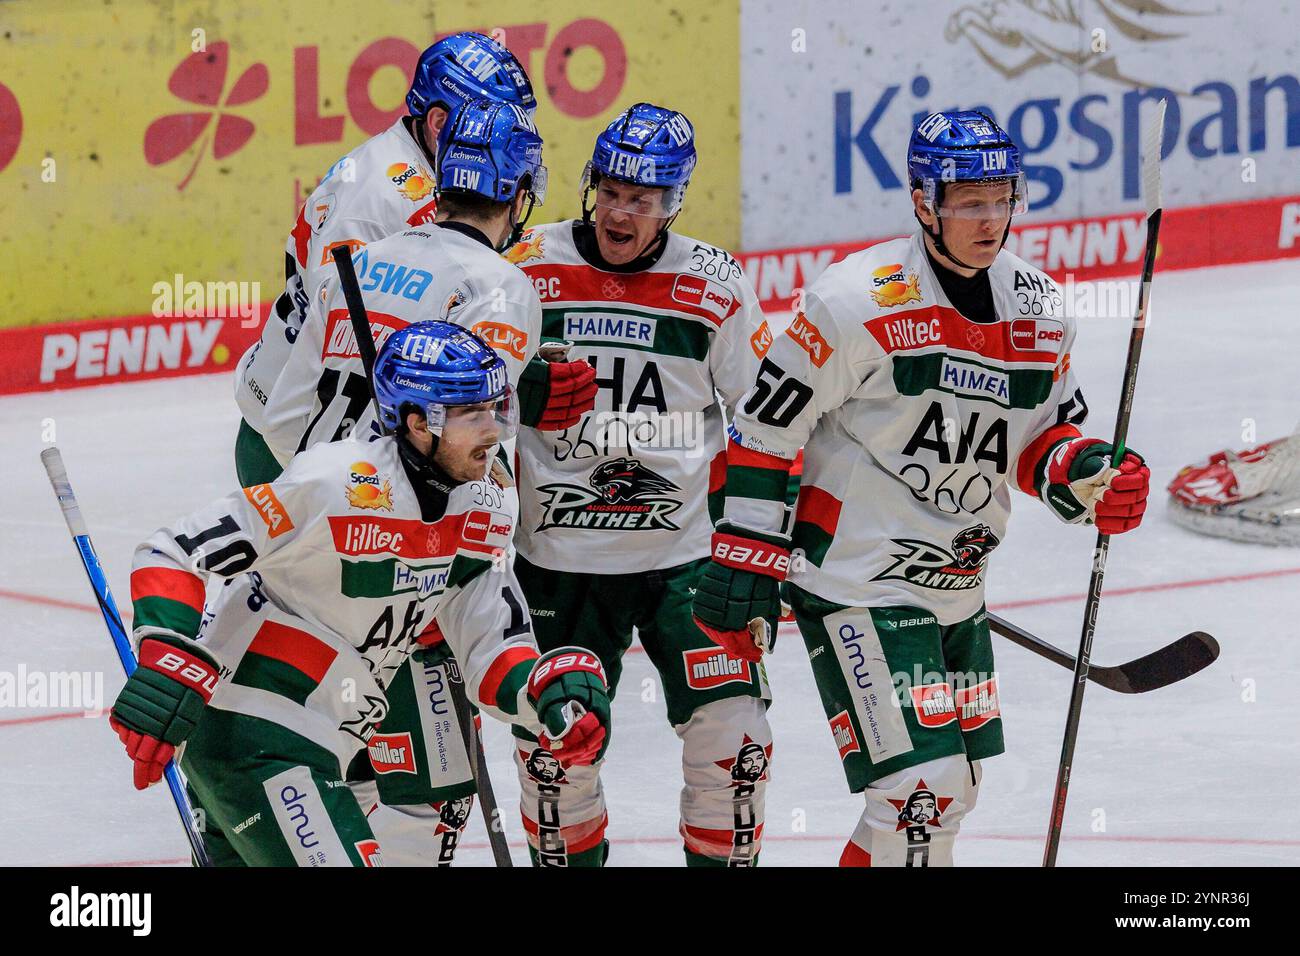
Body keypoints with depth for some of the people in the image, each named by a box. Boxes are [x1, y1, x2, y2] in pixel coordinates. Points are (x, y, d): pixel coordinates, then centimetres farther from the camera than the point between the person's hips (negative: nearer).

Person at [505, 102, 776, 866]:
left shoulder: (715, 287, -3)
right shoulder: (529, 269, -4)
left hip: (686, 552, 0)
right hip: (559, 558, 0)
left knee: (732, 731, -9)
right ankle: (568, 857, 25)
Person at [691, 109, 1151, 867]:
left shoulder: (1039, 308, 4)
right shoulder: (862, 299, -17)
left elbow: (1046, 438, 14)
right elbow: (767, 428, -12)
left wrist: (1089, 474, -9)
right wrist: (745, 562, -13)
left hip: (956, 591, 8)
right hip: (854, 583, -8)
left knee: (954, 785, 18)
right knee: (920, 788, -15)